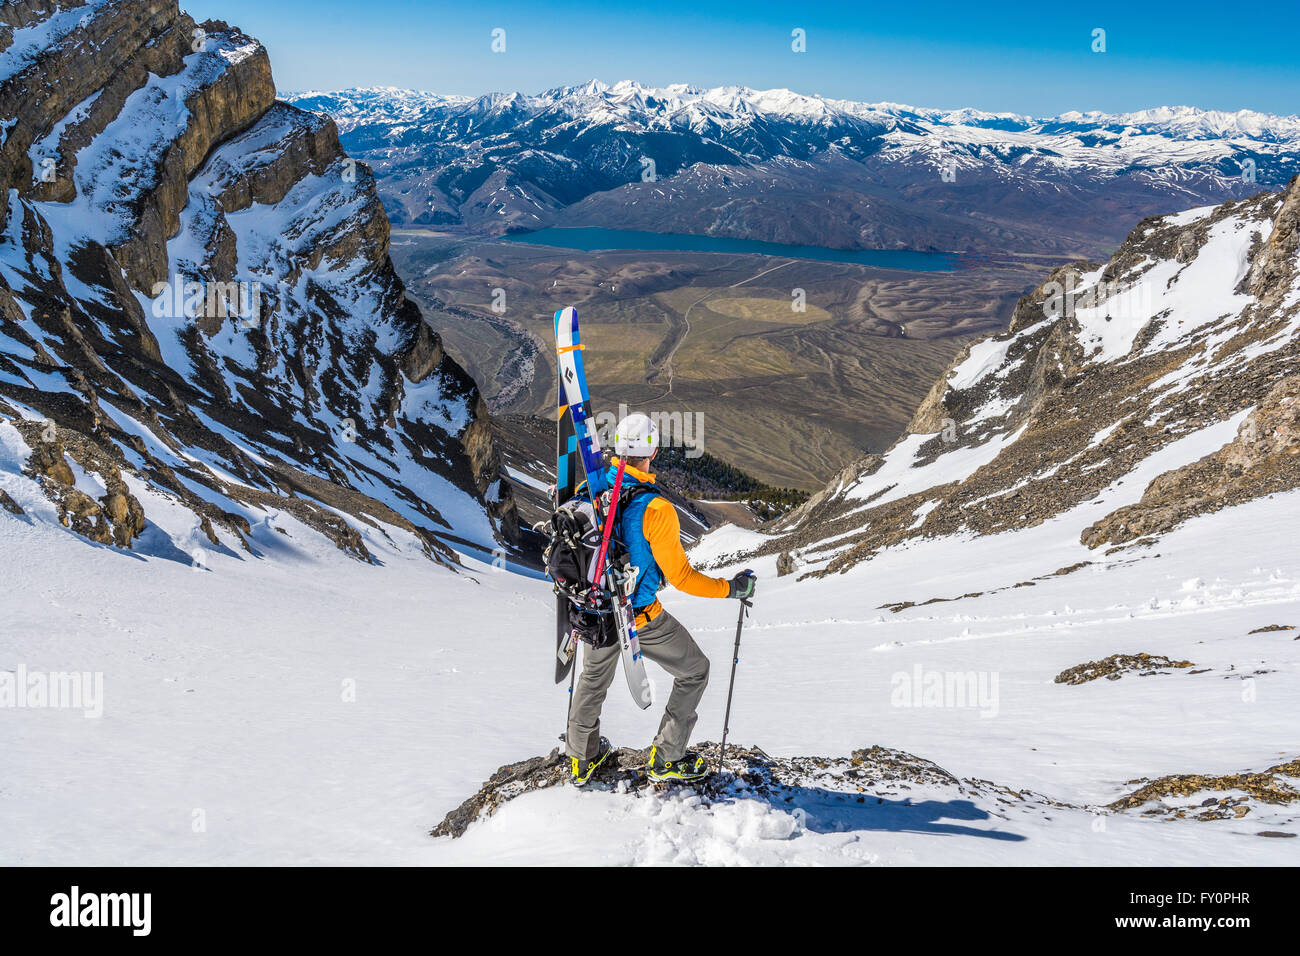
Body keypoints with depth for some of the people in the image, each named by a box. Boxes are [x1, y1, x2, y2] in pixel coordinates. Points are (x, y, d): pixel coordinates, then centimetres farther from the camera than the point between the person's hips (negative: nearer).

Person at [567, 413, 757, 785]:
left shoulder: (590, 490, -11)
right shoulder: (656, 509, -27)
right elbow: (680, 578, -22)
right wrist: (731, 587, -9)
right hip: (641, 620, -5)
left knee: (594, 677, 31)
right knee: (695, 671, 18)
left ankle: (581, 757, 45)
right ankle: (666, 759, 25)